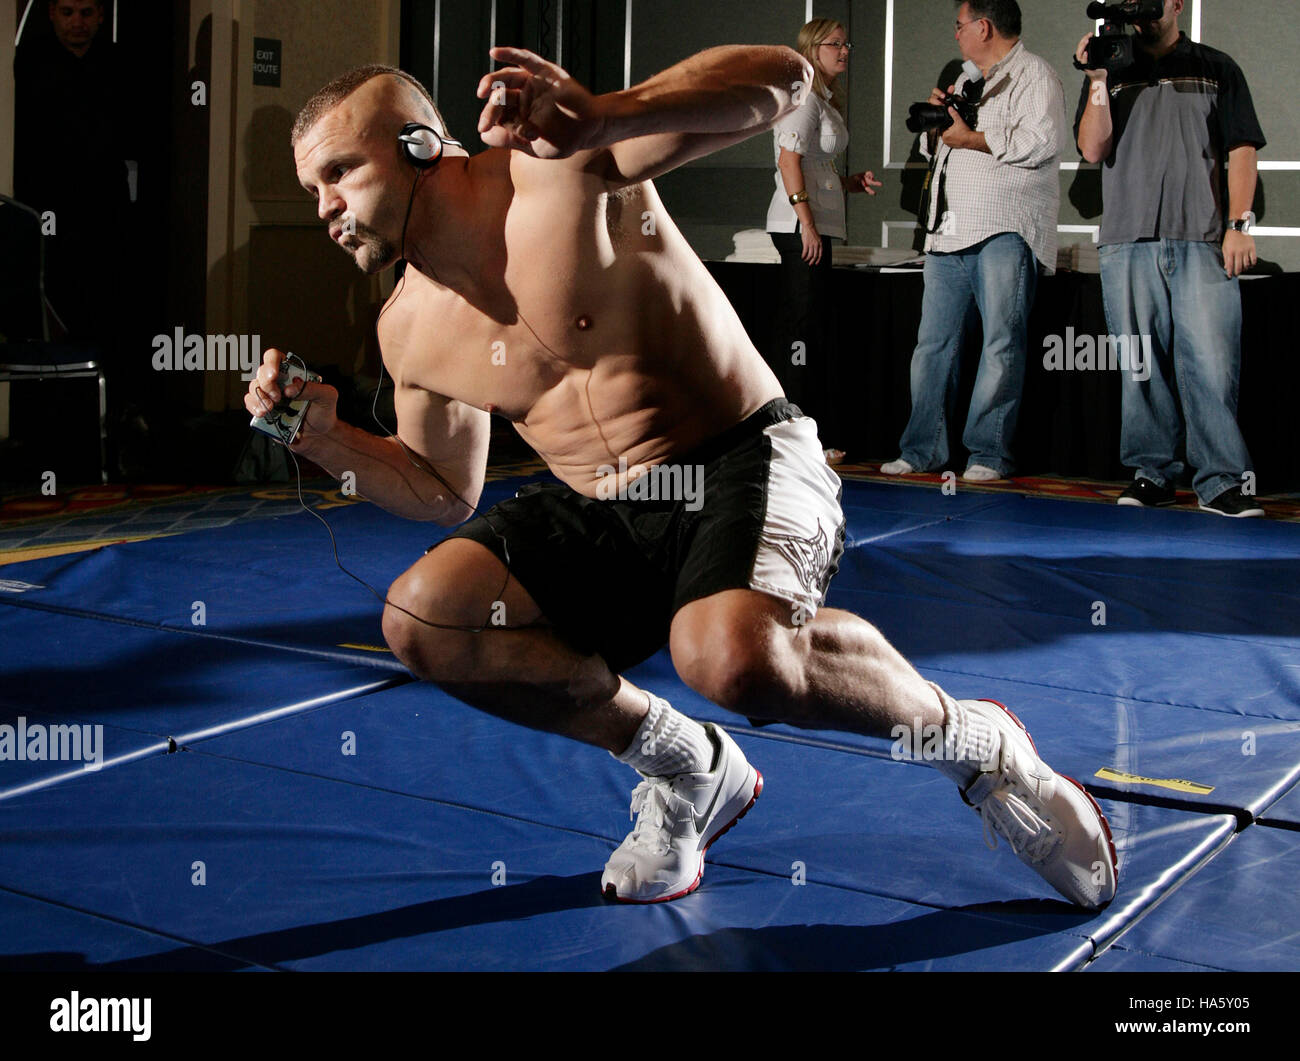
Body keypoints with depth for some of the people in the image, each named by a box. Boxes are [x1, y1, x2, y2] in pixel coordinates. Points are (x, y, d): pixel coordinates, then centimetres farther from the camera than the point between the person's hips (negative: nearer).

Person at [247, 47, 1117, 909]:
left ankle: (972, 743, -5)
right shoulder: (410, 331, 7)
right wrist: (325, 437, 3)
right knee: (417, 619, -13)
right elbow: (446, 492, 20)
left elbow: (780, 76, -21)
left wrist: (599, 121, -36)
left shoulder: (560, 163, -12)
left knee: (733, 656, -36)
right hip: (597, 515, 7)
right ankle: (685, 767, 4)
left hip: (743, 465, -6)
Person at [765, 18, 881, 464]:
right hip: (799, 225, -10)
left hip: (815, 227, 10)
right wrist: (807, 222, -23)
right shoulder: (804, 97, -8)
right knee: (804, 326, -10)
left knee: (814, 327, 10)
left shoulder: (825, 101, 23)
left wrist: (851, 183, 13)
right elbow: (790, 160, -18)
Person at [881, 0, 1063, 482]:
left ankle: (988, 453, -6)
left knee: (1001, 343, -8)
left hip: (1004, 230, -8)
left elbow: (1041, 142, -15)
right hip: (950, 233, 8)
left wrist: (970, 139, -10)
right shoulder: (965, 81, 26)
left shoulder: (1033, 74, 0)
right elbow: (931, 147, 32)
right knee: (933, 343, 5)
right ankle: (923, 449, 10)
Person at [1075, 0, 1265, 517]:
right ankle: (1152, 473, 9)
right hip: (1128, 242, 2)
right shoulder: (1111, 73, 17)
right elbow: (1093, 149, 5)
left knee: (1212, 362, -8)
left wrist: (1239, 224, -4)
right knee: (1141, 365, 2)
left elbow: (1241, 150, 7)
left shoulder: (1216, 69, 14)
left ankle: (1222, 480, -5)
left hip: (1202, 240, -1)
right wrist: (1098, 81, -6)